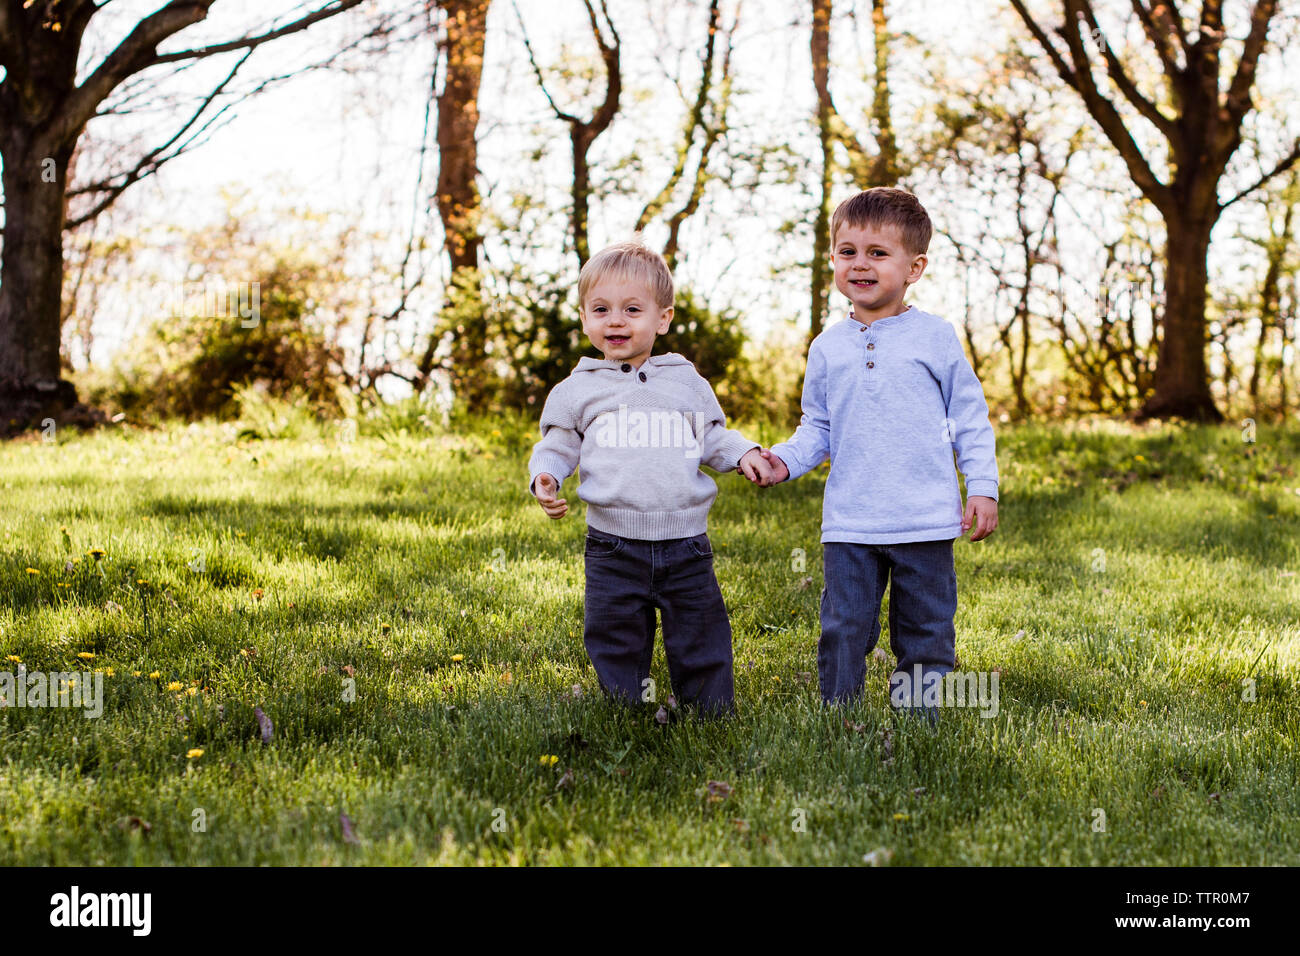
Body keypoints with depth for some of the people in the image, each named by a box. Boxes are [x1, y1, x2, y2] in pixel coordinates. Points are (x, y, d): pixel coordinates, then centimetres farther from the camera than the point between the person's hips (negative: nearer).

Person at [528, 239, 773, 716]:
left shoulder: (687, 382, 10)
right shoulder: (577, 390, 5)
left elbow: (711, 438, 17)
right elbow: (557, 446, 9)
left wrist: (742, 453, -1)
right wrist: (544, 477, -11)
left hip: (685, 543, 1)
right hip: (613, 547, -1)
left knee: (702, 642, 6)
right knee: (615, 645, 4)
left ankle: (716, 719, 19)